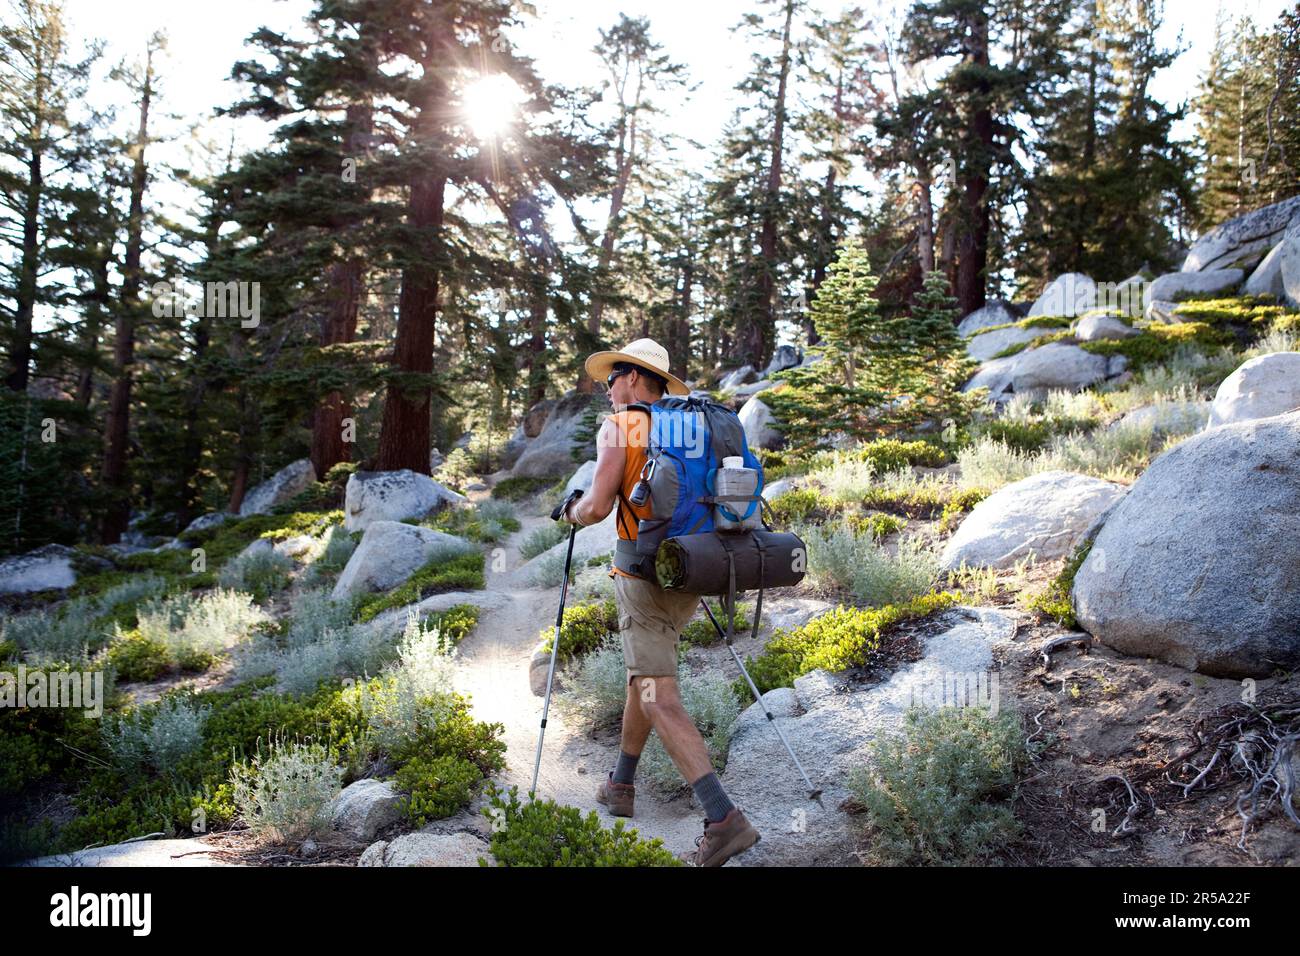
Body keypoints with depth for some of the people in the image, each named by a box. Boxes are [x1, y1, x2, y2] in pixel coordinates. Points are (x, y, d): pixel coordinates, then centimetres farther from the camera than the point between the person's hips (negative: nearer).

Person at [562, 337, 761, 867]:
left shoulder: (618, 428, -7)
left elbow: (596, 507, -13)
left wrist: (573, 511, 8)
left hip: (645, 579, -7)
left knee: (660, 698, -9)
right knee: (643, 673, 23)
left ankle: (723, 818, -19)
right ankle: (620, 784, 35)